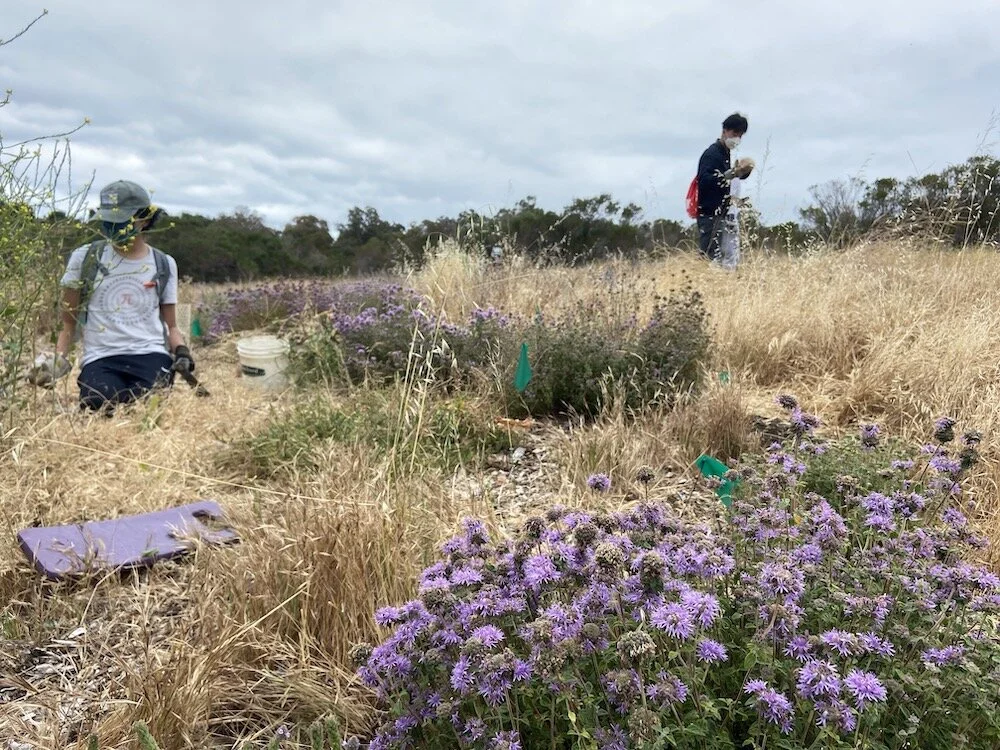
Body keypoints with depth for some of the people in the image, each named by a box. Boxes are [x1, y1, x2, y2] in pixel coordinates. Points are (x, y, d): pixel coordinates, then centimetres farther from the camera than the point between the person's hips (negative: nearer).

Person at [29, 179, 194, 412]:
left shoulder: (163, 264, 12)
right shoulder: (84, 258, 8)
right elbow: (69, 321, 13)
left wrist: (181, 351, -5)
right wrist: (59, 358, -4)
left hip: (151, 355, 0)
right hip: (100, 359, 0)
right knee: (102, 406, -33)